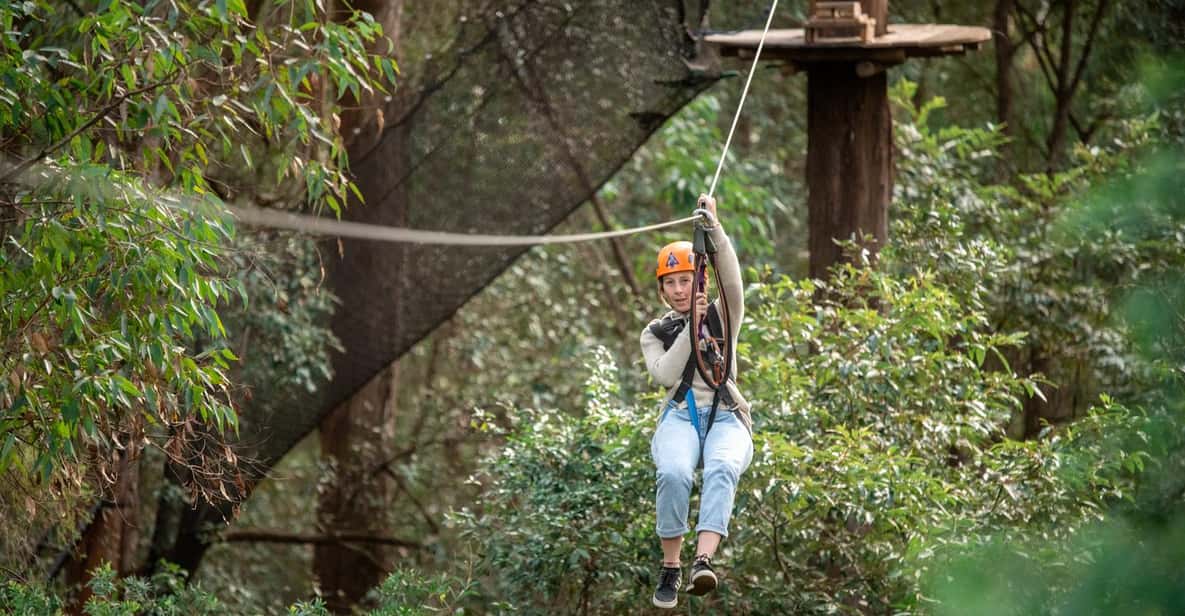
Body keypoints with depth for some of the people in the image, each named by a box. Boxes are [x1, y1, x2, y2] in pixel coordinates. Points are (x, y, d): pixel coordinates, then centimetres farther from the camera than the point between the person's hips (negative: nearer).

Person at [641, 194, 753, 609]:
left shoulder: (723, 317, 15)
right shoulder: (655, 333, 18)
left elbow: (732, 280, -6)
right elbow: (666, 375, -2)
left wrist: (714, 228, -17)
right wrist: (690, 326, -6)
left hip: (726, 418, -1)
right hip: (680, 417, 1)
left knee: (722, 469, -37)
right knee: (673, 473, -35)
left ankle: (703, 561, -53)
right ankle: (670, 568, -23)